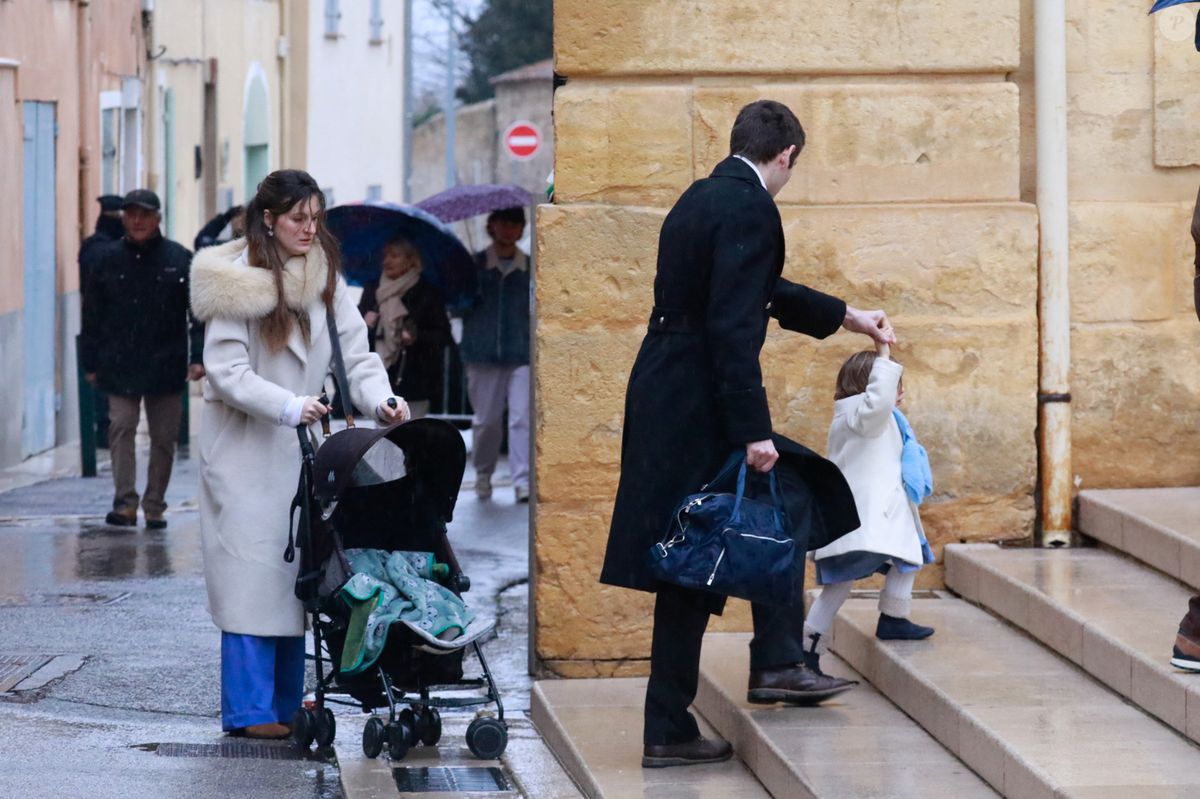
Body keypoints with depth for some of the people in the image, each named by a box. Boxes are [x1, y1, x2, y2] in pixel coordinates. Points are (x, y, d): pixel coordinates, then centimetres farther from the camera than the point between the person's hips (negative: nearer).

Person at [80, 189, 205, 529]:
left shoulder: (179, 259, 0)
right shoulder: (107, 259, 4)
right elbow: (92, 315, 8)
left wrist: (199, 357, -9)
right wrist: (90, 362, 6)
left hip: (166, 367, 0)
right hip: (119, 367, 0)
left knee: (164, 438, 6)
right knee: (121, 428, -12)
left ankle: (155, 506, 16)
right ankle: (125, 503, -14)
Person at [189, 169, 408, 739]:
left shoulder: (325, 280, 9)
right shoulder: (236, 283, -11)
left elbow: (355, 350, 5)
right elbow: (227, 372, -14)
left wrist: (379, 398, -14)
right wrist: (289, 406, -25)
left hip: (301, 450, 6)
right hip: (246, 452, -6)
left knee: (297, 575, 7)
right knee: (252, 577, -7)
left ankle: (287, 704, 14)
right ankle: (248, 710, -3)